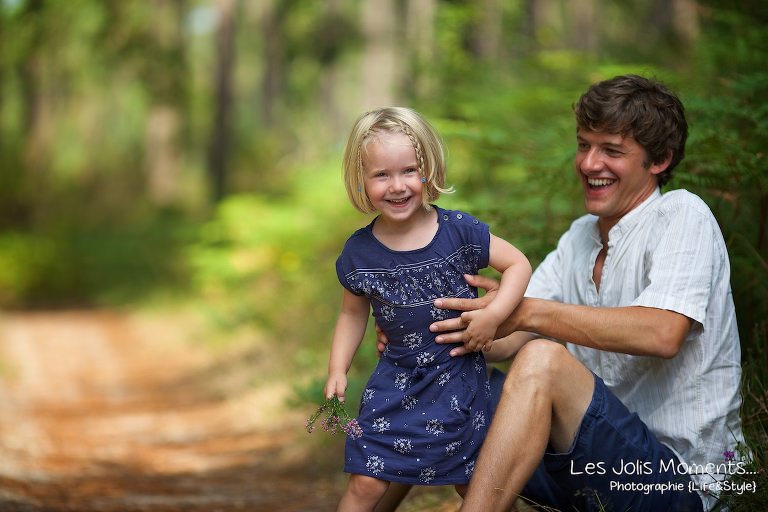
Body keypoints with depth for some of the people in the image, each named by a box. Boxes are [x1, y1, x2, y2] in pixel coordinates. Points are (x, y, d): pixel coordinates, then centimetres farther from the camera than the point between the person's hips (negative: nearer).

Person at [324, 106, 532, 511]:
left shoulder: (459, 231, -12)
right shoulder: (358, 253, -6)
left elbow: (518, 265, -5)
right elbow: (353, 313, 10)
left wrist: (494, 314, -18)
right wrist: (337, 370, 3)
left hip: (459, 379, -1)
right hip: (397, 381, 1)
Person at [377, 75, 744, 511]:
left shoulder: (681, 215, -9)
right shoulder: (581, 237, 15)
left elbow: (662, 333, -26)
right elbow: (507, 339, 8)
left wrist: (527, 312, -28)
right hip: (597, 459, 8)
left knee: (542, 361, -30)